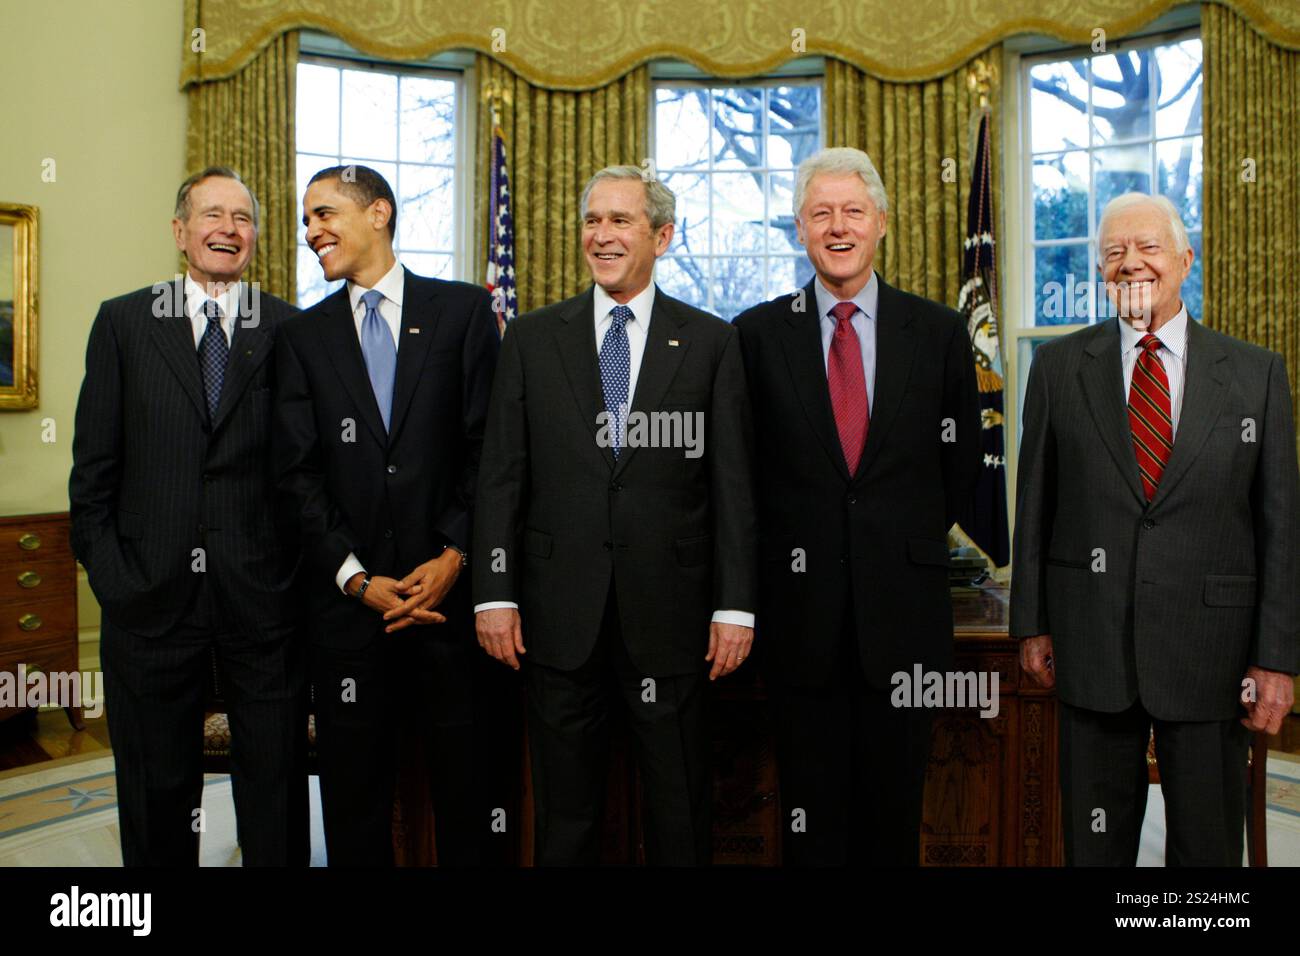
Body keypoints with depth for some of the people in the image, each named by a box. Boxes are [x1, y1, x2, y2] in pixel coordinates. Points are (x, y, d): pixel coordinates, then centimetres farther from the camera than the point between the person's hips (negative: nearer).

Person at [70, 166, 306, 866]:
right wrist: (107, 570, -2)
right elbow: (94, 465, 4)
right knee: (156, 787, 15)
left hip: (262, 596, -1)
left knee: (274, 783, 11)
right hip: (151, 595, 1)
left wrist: (298, 568, -4)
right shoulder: (123, 322, 5)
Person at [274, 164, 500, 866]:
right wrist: (357, 579, -8)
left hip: (451, 587, -1)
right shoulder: (304, 336, 9)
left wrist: (454, 555, -10)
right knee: (354, 787, 12)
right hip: (349, 597, 2)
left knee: (464, 779, 9)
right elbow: (298, 473, 2)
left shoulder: (463, 310, 3)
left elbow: (490, 447, -2)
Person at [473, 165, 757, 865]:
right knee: (563, 813, 14)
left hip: (670, 616, 0)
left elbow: (732, 485, 0)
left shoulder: (711, 342, 4)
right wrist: (494, 595, -3)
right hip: (559, 616, 1)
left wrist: (735, 606, -4)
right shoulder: (531, 338, 7)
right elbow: (500, 478, 3)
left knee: (679, 814, 12)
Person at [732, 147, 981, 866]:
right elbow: (744, 468, 6)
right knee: (810, 812, 10)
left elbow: (960, 463, 10)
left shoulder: (939, 332, 4)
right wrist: (784, 552, 3)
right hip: (800, 609, 0)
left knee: (896, 807, 13)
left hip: (903, 609, 1)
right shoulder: (757, 334, 2)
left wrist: (909, 539, 8)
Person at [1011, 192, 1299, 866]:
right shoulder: (1059, 366, 3)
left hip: (1210, 651, 0)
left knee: (1209, 844, 13)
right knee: (1094, 841, 13)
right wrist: (1031, 624, 3)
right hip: (1090, 647, 0)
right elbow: (1034, 505, 4)